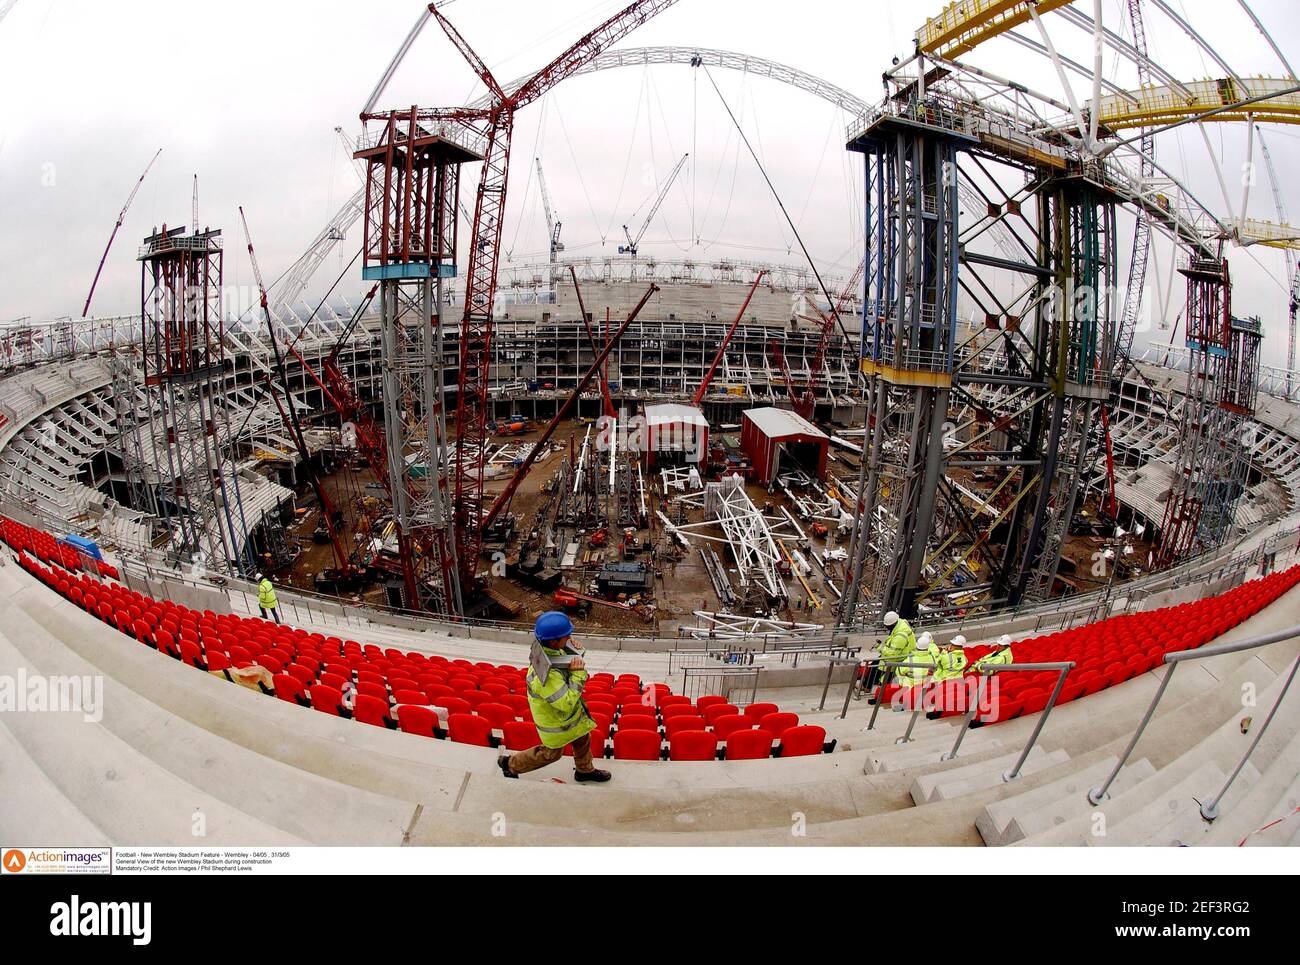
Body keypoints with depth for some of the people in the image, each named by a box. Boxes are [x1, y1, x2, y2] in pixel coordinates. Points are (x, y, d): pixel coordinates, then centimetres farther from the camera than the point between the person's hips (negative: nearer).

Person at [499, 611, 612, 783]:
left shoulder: (544, 648, -18)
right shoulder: (548, 675, -43)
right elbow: (567, 704, -37)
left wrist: (575, 652, -22)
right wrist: (578, 674, -35)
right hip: (554, 720, -8)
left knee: (582, 739, 25)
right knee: (551, 753, 19)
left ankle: (585, 770, 50)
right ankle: (511, 764, 37)